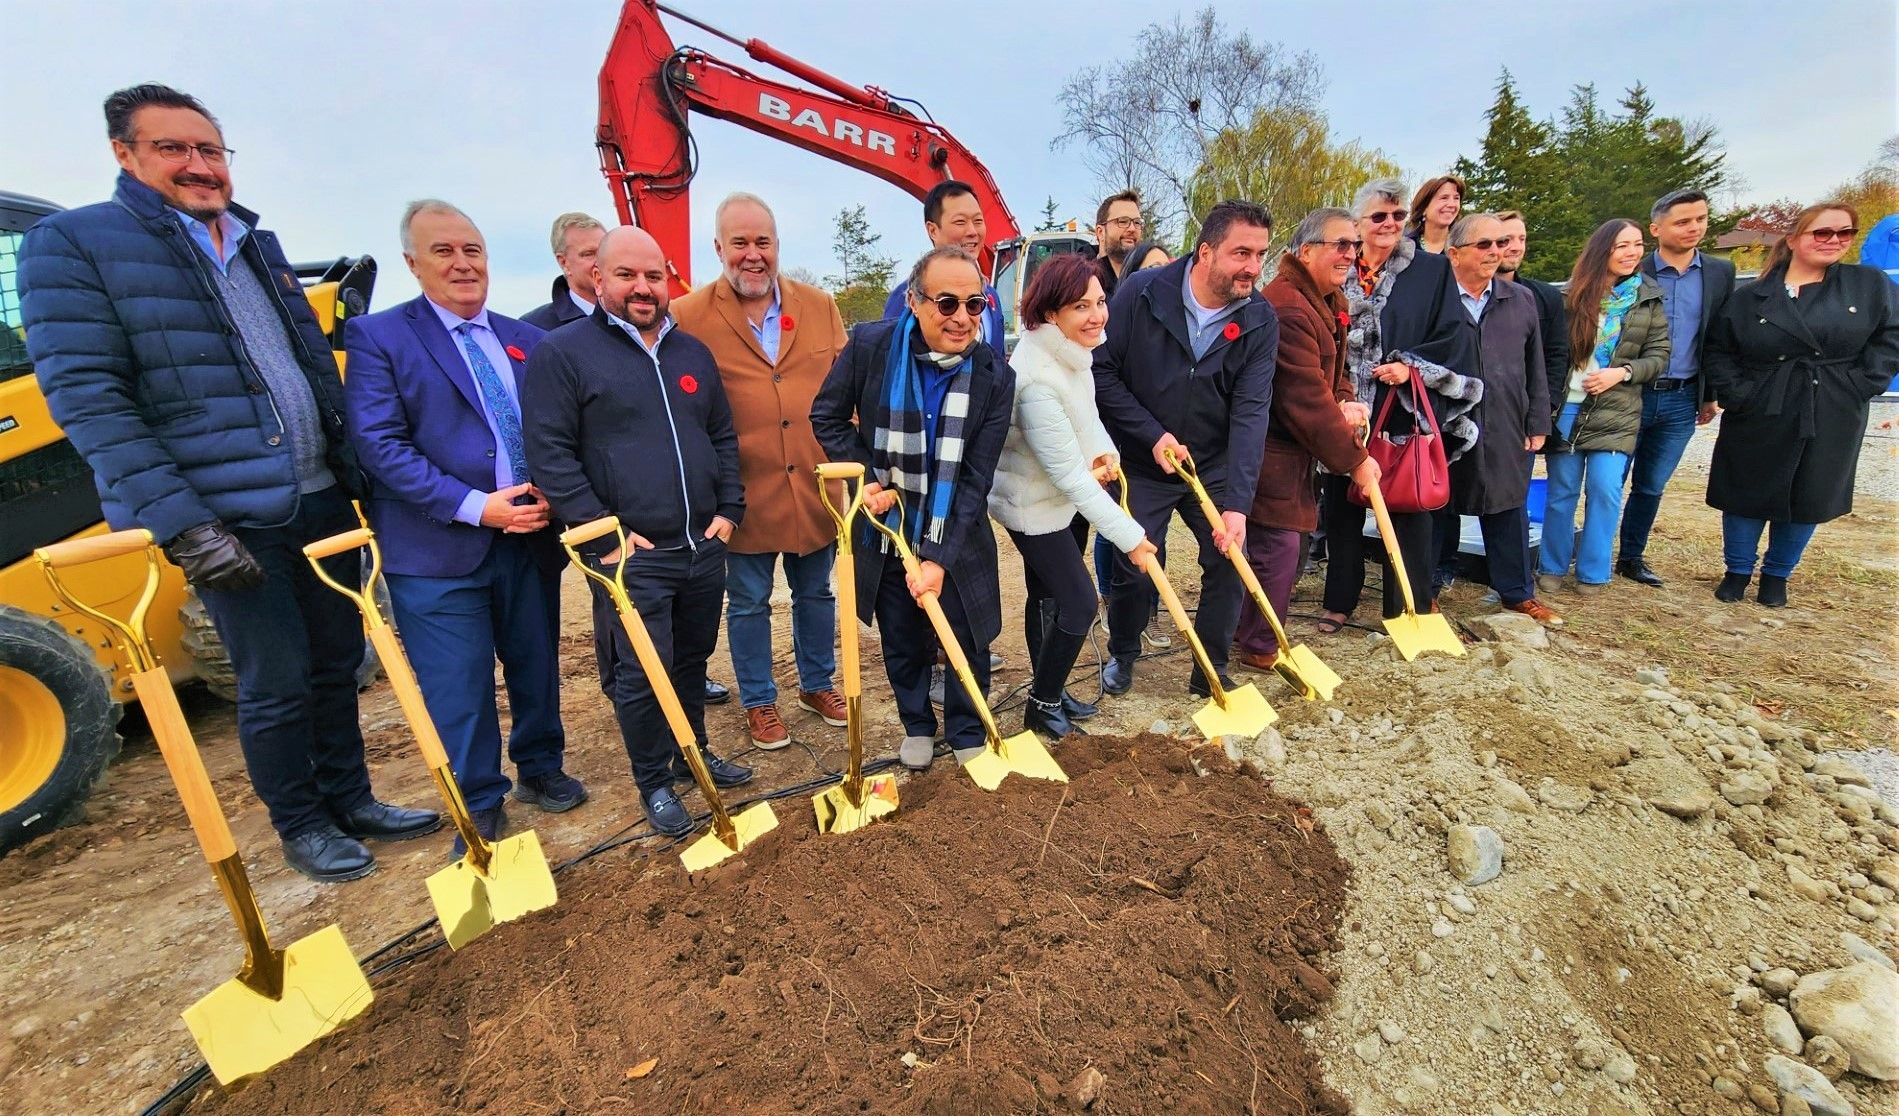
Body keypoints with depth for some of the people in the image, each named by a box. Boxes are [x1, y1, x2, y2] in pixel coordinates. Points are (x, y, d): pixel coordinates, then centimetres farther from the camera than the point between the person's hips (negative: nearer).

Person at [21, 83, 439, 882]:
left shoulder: (258, 247, 14)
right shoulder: (70, 246, -4)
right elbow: (86, 398, -12)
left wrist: (357, 471, 12)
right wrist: (182, 523, -20)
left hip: (322, 501, 6)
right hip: (227, 518, -5)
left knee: (336, 663, 14)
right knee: (276, 683, 3)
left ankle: (349, 800, 30)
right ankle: (299, 826, 24)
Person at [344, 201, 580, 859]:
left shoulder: (529, 341, 12)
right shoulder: (378, 337, -2)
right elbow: (379, 445, -11)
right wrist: (475, 505, -19)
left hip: (531, 538, 4)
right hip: (437, 549, -4)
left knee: (537, 668, 15)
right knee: (458, 688, 4)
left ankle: (540, 770, 35)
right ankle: (479, 809, 22)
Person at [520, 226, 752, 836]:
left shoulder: (692, 351, 13)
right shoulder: (561, 352, -5)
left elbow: (723, 436, 16)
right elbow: (549, 453, -10)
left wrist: (729, 509, 5)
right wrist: (604, 534, -15)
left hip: (704, 547, 6)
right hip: (631, 555, -5)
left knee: (693, 660, 18)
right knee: (643, 673, 1)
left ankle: (692, 751, 38)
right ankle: (653, 781, 22)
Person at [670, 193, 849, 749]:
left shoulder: (820, 306, 5)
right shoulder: (688, 316, -7)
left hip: (815, 489, 3)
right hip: (745, 494, -3)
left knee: (815, 594, 18)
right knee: (749, 604, 12)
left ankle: (818, 684, 40)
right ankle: (759, 702, 32)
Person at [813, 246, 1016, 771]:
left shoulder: (995, 377, -13)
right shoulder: (869, 345, -13)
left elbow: (975, 479, -14)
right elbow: (827, 417, 1)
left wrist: (941, 559, -20)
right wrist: (865, 477, -12)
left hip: (956, 541, 0)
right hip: (886, 532, 1)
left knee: (970, 644, 10)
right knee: (903, 645, 16)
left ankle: (968, 737, 37)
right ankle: (917, 724, 43)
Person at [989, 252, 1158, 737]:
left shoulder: (1073, 351, -5)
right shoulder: (1038, 379, -33)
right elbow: (1069, 474, -31)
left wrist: (1106, 451, -10)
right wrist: (1130, 536, -26)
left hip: (1070, 497, 9)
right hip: (1036, 506, -9)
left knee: (1048, 595, 19)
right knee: (1079, 603, -4)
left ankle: (1049, 692, 37)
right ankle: (1042, 705, 17)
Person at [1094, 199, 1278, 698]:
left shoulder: (1261, 320, -10)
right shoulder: (1142, 293, -16)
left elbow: (1250, 412, -18)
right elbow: (1101, 369, -12)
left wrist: (1237, 502, -26)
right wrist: (1152, 435, -18)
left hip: (1214, 466, 2)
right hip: (1141, 464, -2)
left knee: (1230, 560, -1)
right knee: (1132, 569, 1)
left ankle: (1211, 671, 21)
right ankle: (1122, 654, 31)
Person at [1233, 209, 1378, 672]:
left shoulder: (1326, 301, 14)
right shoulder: (1288, 309, -22)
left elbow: (1329, 372, 21)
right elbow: (1307, 400, -24)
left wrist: (1344, 401, -4)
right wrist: (1356, 460, -16)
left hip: (1291, 449, 11)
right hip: (1272, 454, -11)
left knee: (1288, 542, 19)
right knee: (1278, 547, -2)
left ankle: (1249, 630, 35)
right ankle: (1259, 648, 15)